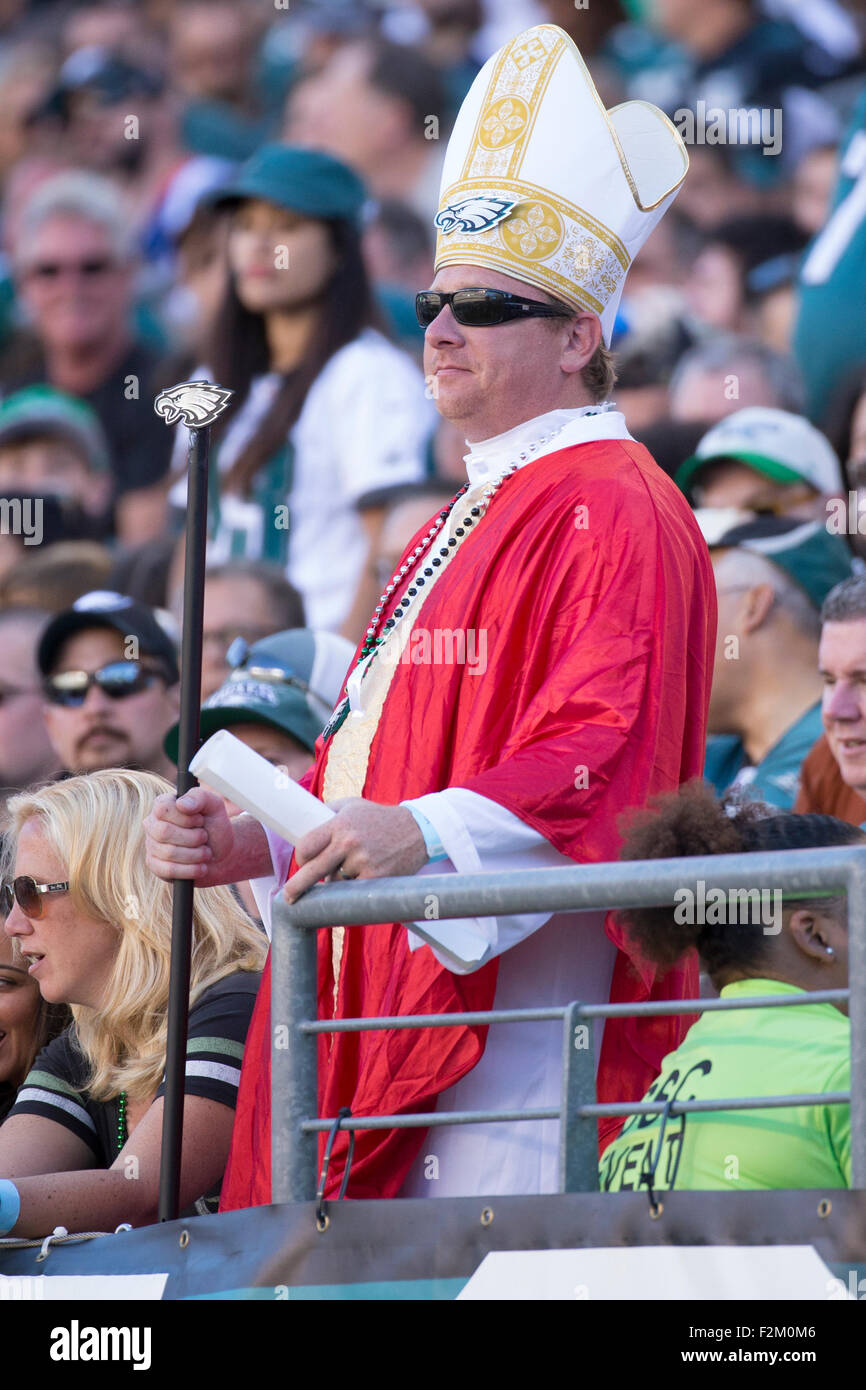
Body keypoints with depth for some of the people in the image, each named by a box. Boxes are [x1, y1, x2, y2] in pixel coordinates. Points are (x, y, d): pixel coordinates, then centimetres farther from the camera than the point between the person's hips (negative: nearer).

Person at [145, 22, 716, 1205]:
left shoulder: (613, 513, -7)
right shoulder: (459, 529, 25)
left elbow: (605, 754, -20)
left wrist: (426, 834, -33)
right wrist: (255, 843, 9)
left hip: (521, 1008, -9)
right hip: (398, 1008, 9)